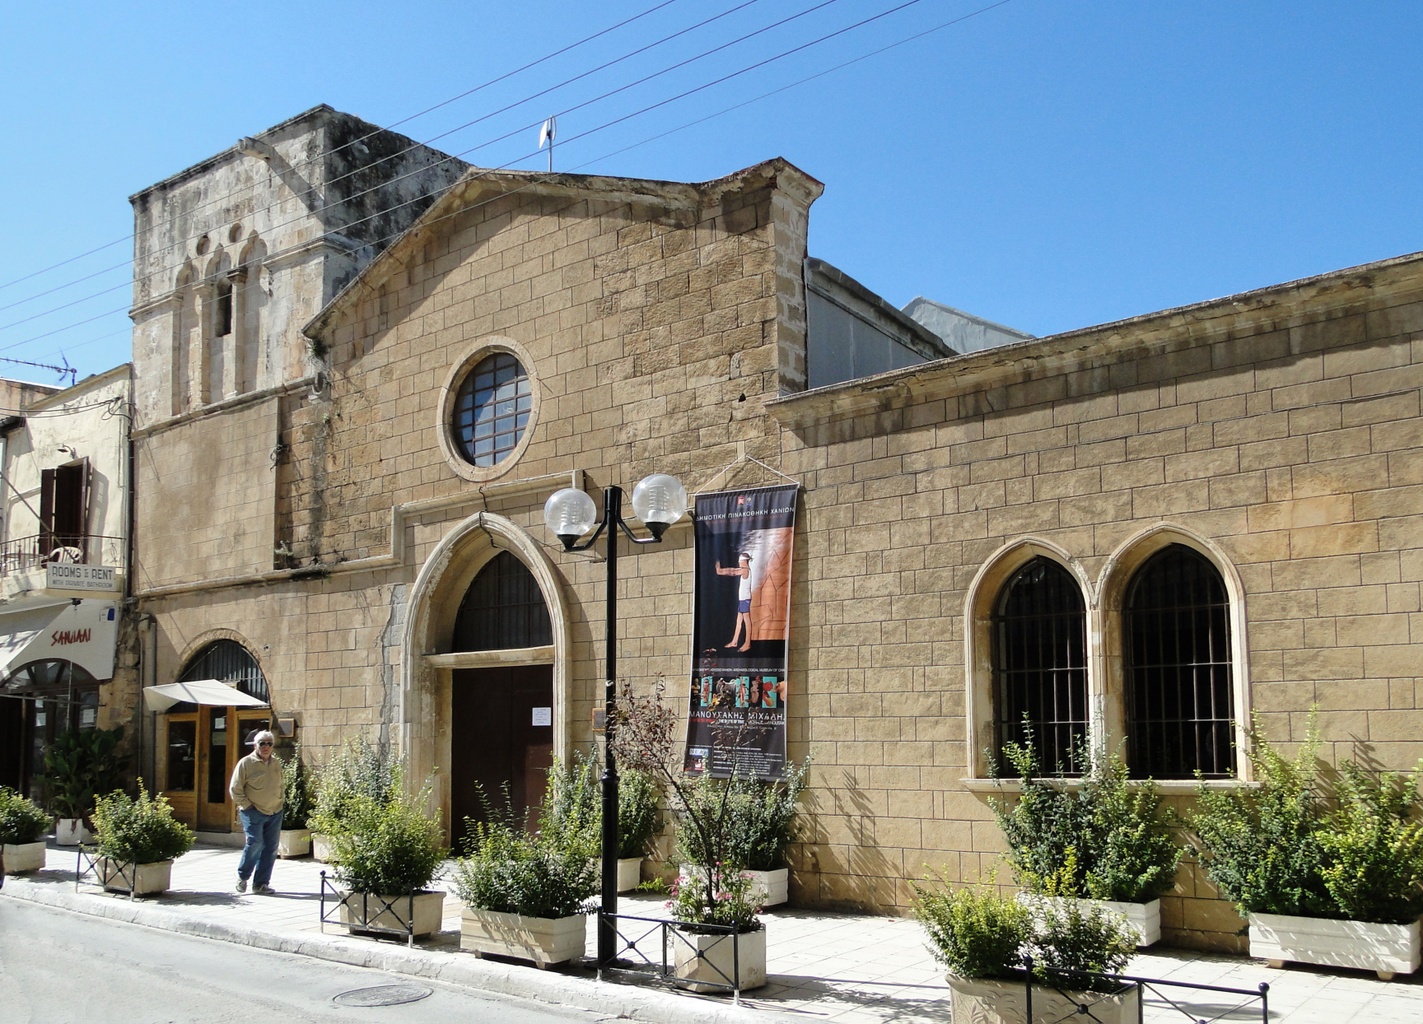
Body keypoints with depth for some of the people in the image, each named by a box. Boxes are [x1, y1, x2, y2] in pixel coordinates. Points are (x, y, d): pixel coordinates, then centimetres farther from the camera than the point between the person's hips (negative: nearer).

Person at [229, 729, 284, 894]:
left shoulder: (277, 763, 12)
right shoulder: (246, 763, -5)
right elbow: (235, 789, -3)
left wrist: (279, 804, 13)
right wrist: (247, 806, -7)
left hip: (275, 813, 5)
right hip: (254, 812, -5)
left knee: (271, 848, 2)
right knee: (255, 843, -15)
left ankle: (261, 883, 12)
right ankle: (242, 876, 8)